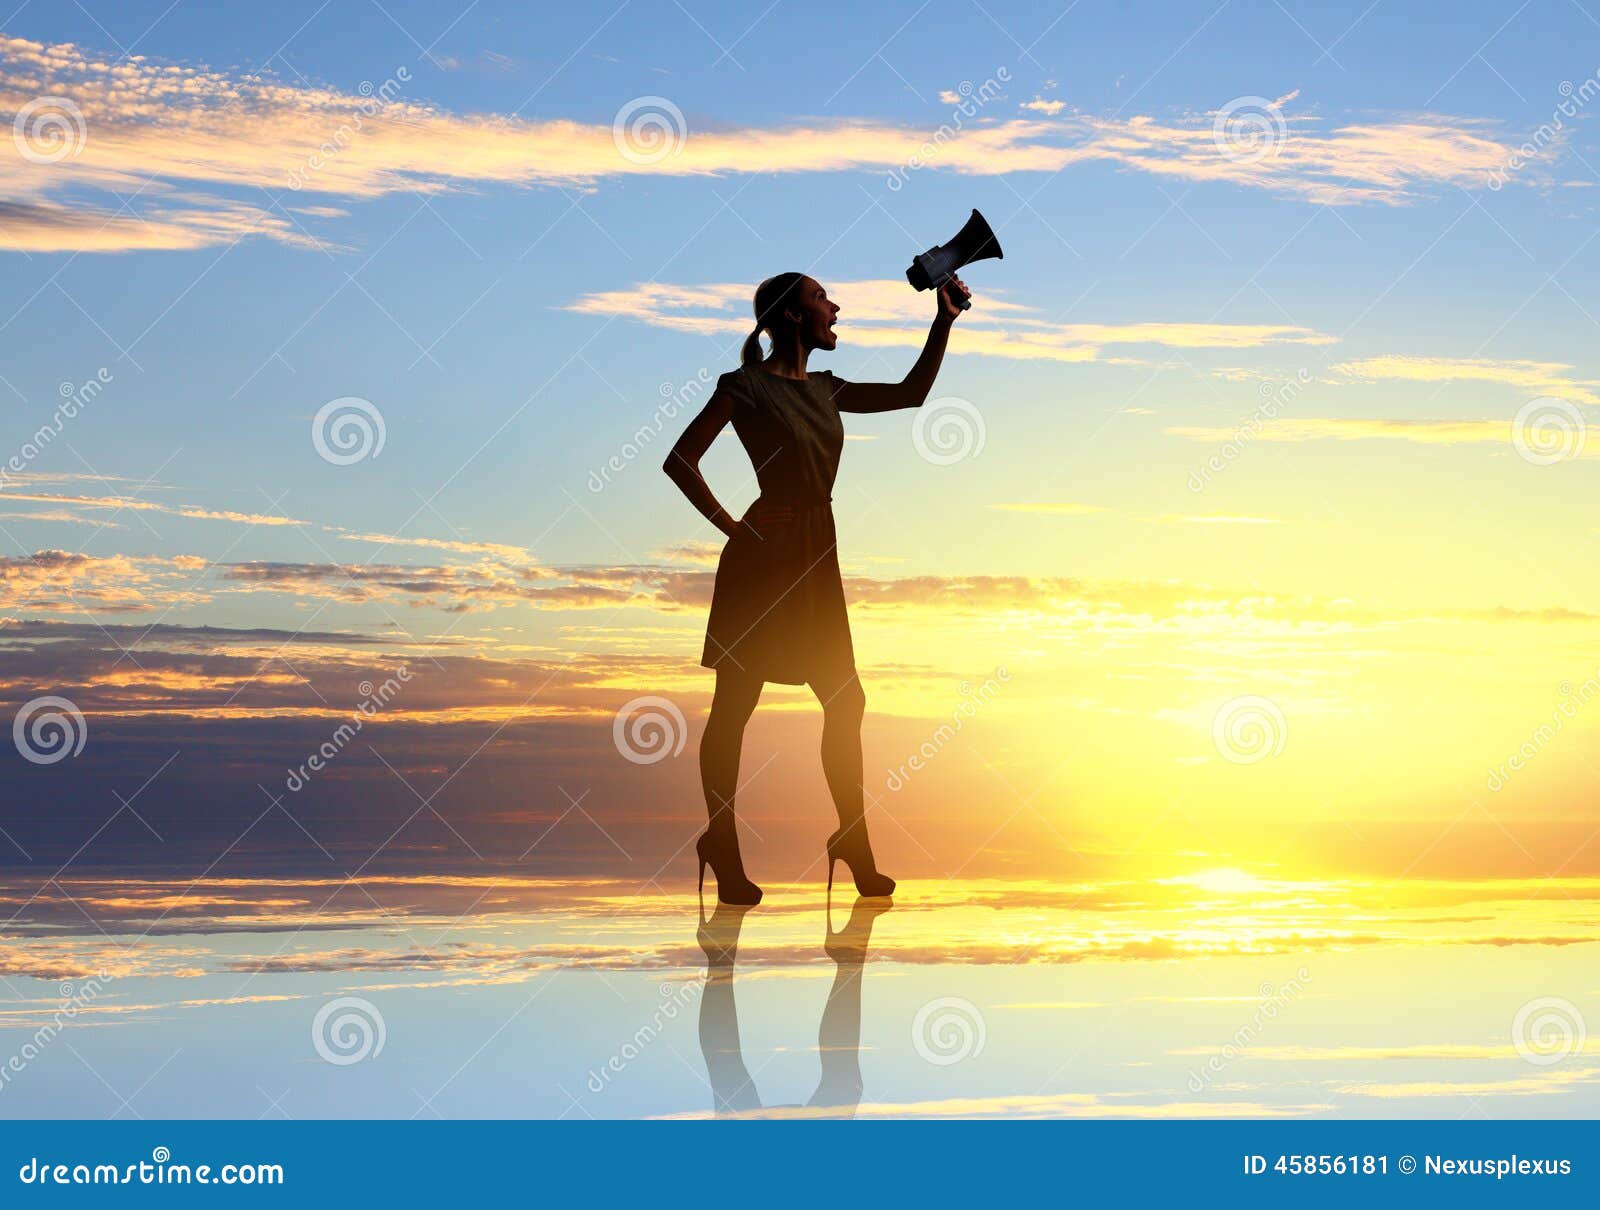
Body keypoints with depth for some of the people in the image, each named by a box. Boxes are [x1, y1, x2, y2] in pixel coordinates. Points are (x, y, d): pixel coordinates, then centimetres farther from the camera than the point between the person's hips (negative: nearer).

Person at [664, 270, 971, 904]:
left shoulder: (823, 389, 14)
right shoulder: (746, 385, -7)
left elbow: (909, 394, 23)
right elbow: (680, 461, -9)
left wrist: (944, 321, 18)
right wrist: (731, 527, -9)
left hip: (816, 556, 7)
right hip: (765, 554, -7)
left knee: (844, 701, 6)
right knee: (734, 705, 0)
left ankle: (854, 843, 15)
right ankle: (721, 843, 10)